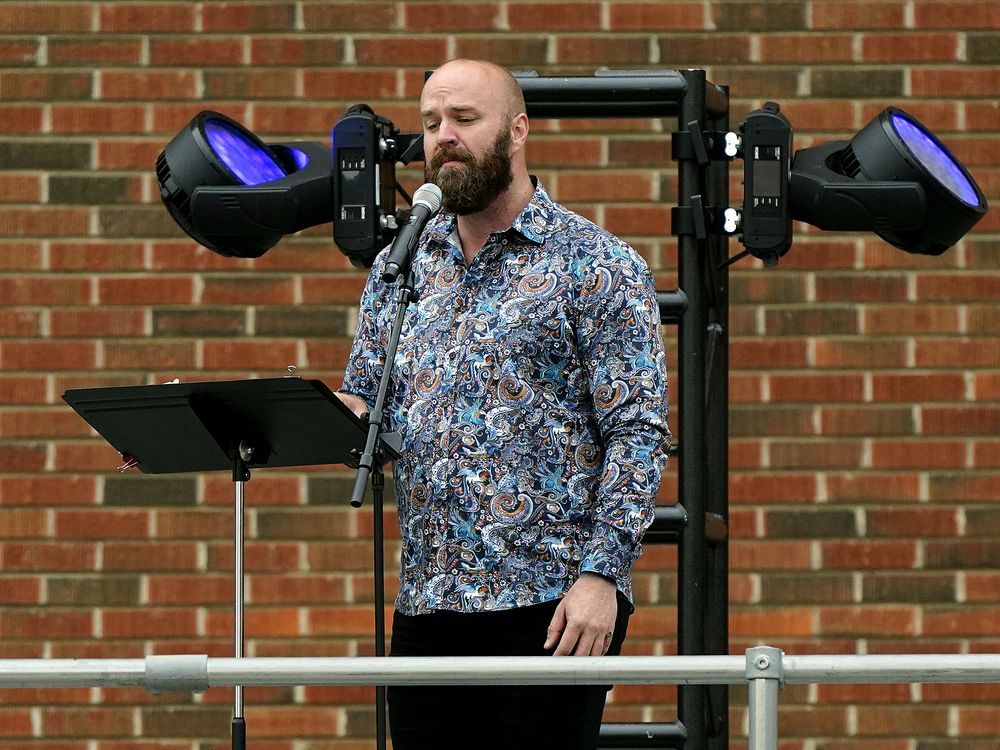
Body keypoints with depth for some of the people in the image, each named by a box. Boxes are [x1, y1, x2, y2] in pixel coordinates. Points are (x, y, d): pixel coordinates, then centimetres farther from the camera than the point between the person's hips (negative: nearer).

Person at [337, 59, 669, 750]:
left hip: (551, 600, -5)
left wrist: (600, 574, -17)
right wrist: (343, 418, -8)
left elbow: (637, 432, -7)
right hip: (427, 605, 5)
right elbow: (363, 404, 17)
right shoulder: (401, 267, 14)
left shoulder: (597, 266, -1)